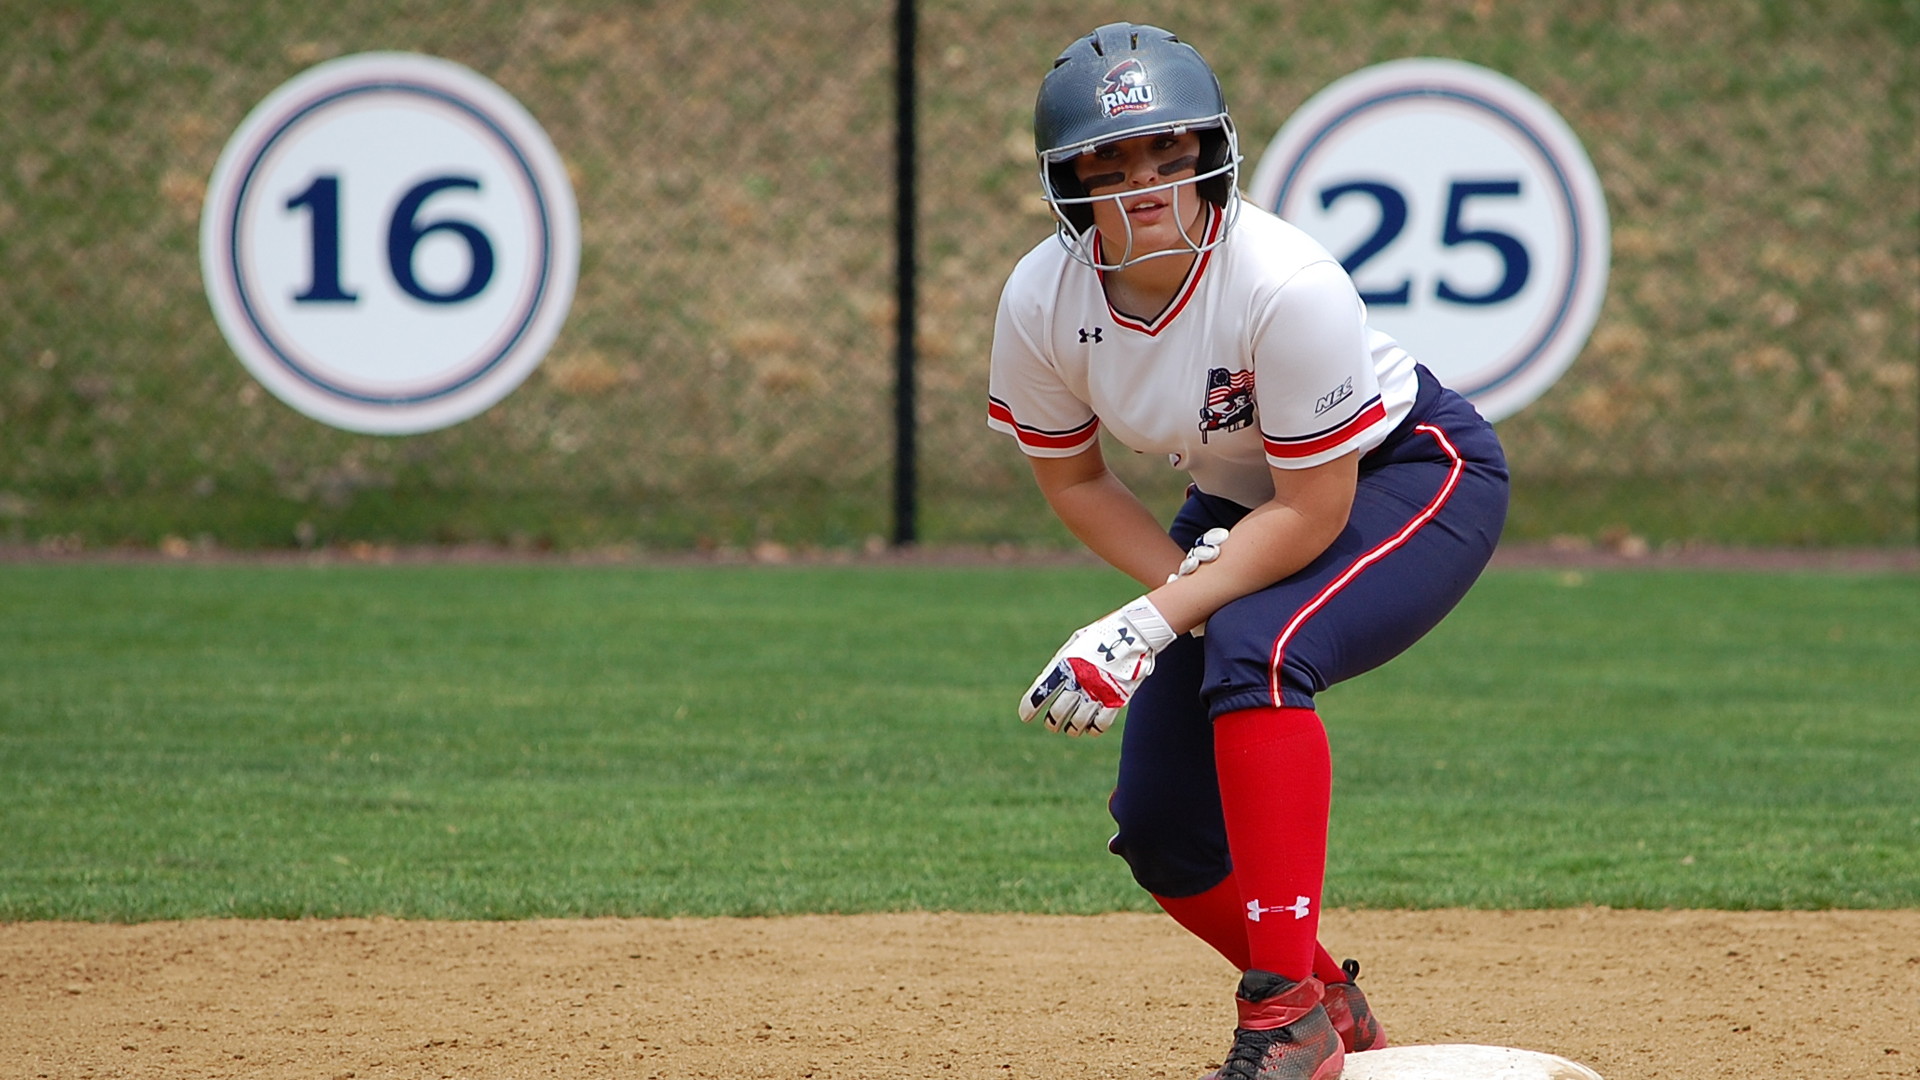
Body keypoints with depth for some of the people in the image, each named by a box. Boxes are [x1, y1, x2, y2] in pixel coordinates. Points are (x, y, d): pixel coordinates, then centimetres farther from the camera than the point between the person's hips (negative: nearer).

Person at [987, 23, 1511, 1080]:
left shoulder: (1289, 286, -35)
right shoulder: (1041, 301, -20)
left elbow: (1315, 515, -28)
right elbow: (1073, 480, -2)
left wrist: (1152, 625, -33)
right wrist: (1182, 583, -17)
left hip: (1411, 476, -6)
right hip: (1238, 504, 6)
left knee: (1253, 646, -35)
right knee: (1161, 823, -1)